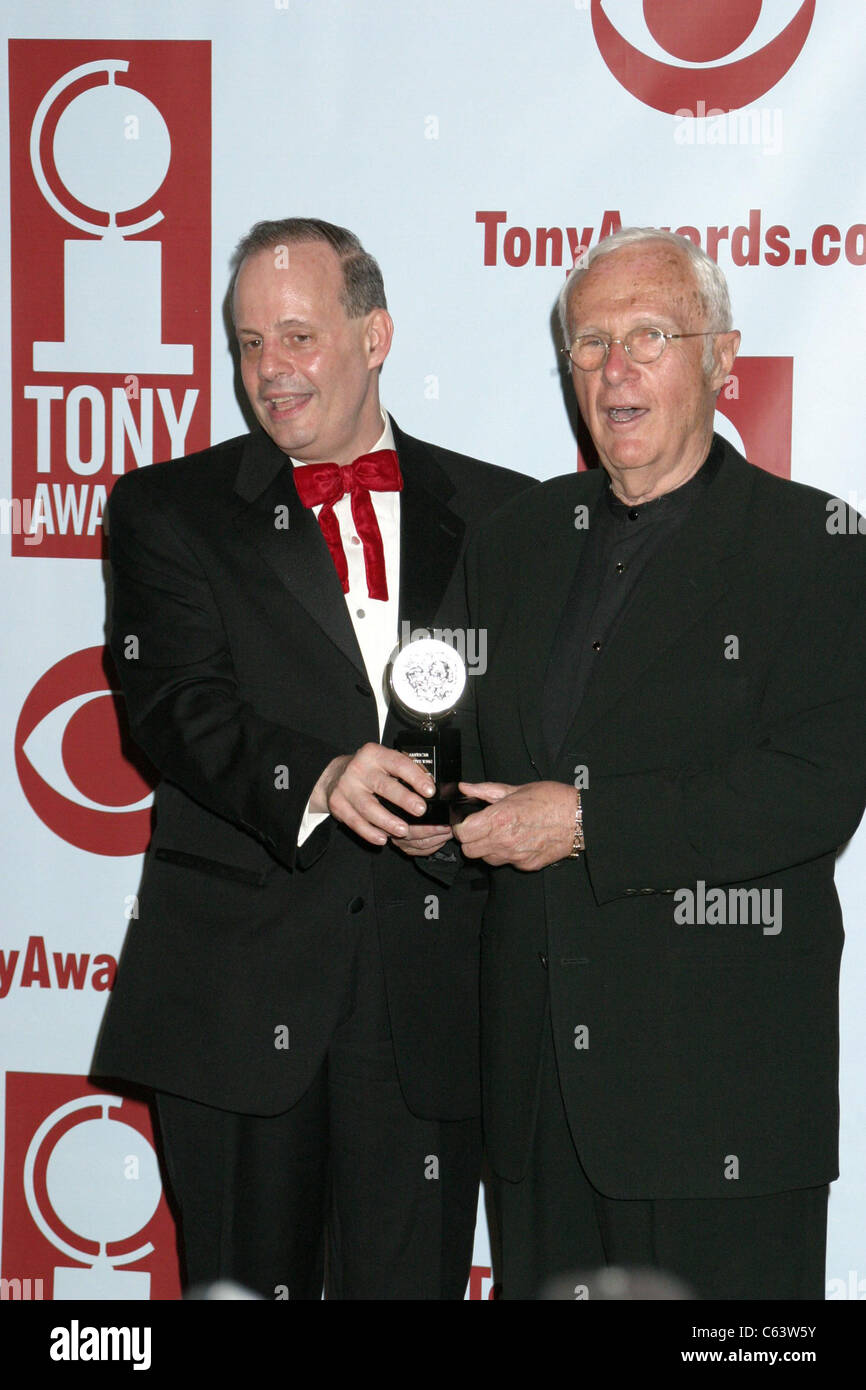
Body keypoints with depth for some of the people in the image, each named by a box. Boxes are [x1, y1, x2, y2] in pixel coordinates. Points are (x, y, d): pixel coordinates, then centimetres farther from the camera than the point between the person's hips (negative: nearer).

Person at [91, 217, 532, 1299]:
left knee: (412, 1277, 3)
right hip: (237, 990, -1)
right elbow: (177, 705, -7)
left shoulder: (499, 516, 11)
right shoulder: (167, 511, 7)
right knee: (247, 1284, 5)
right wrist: (316, 781, -26)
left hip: (433, 998, 1)